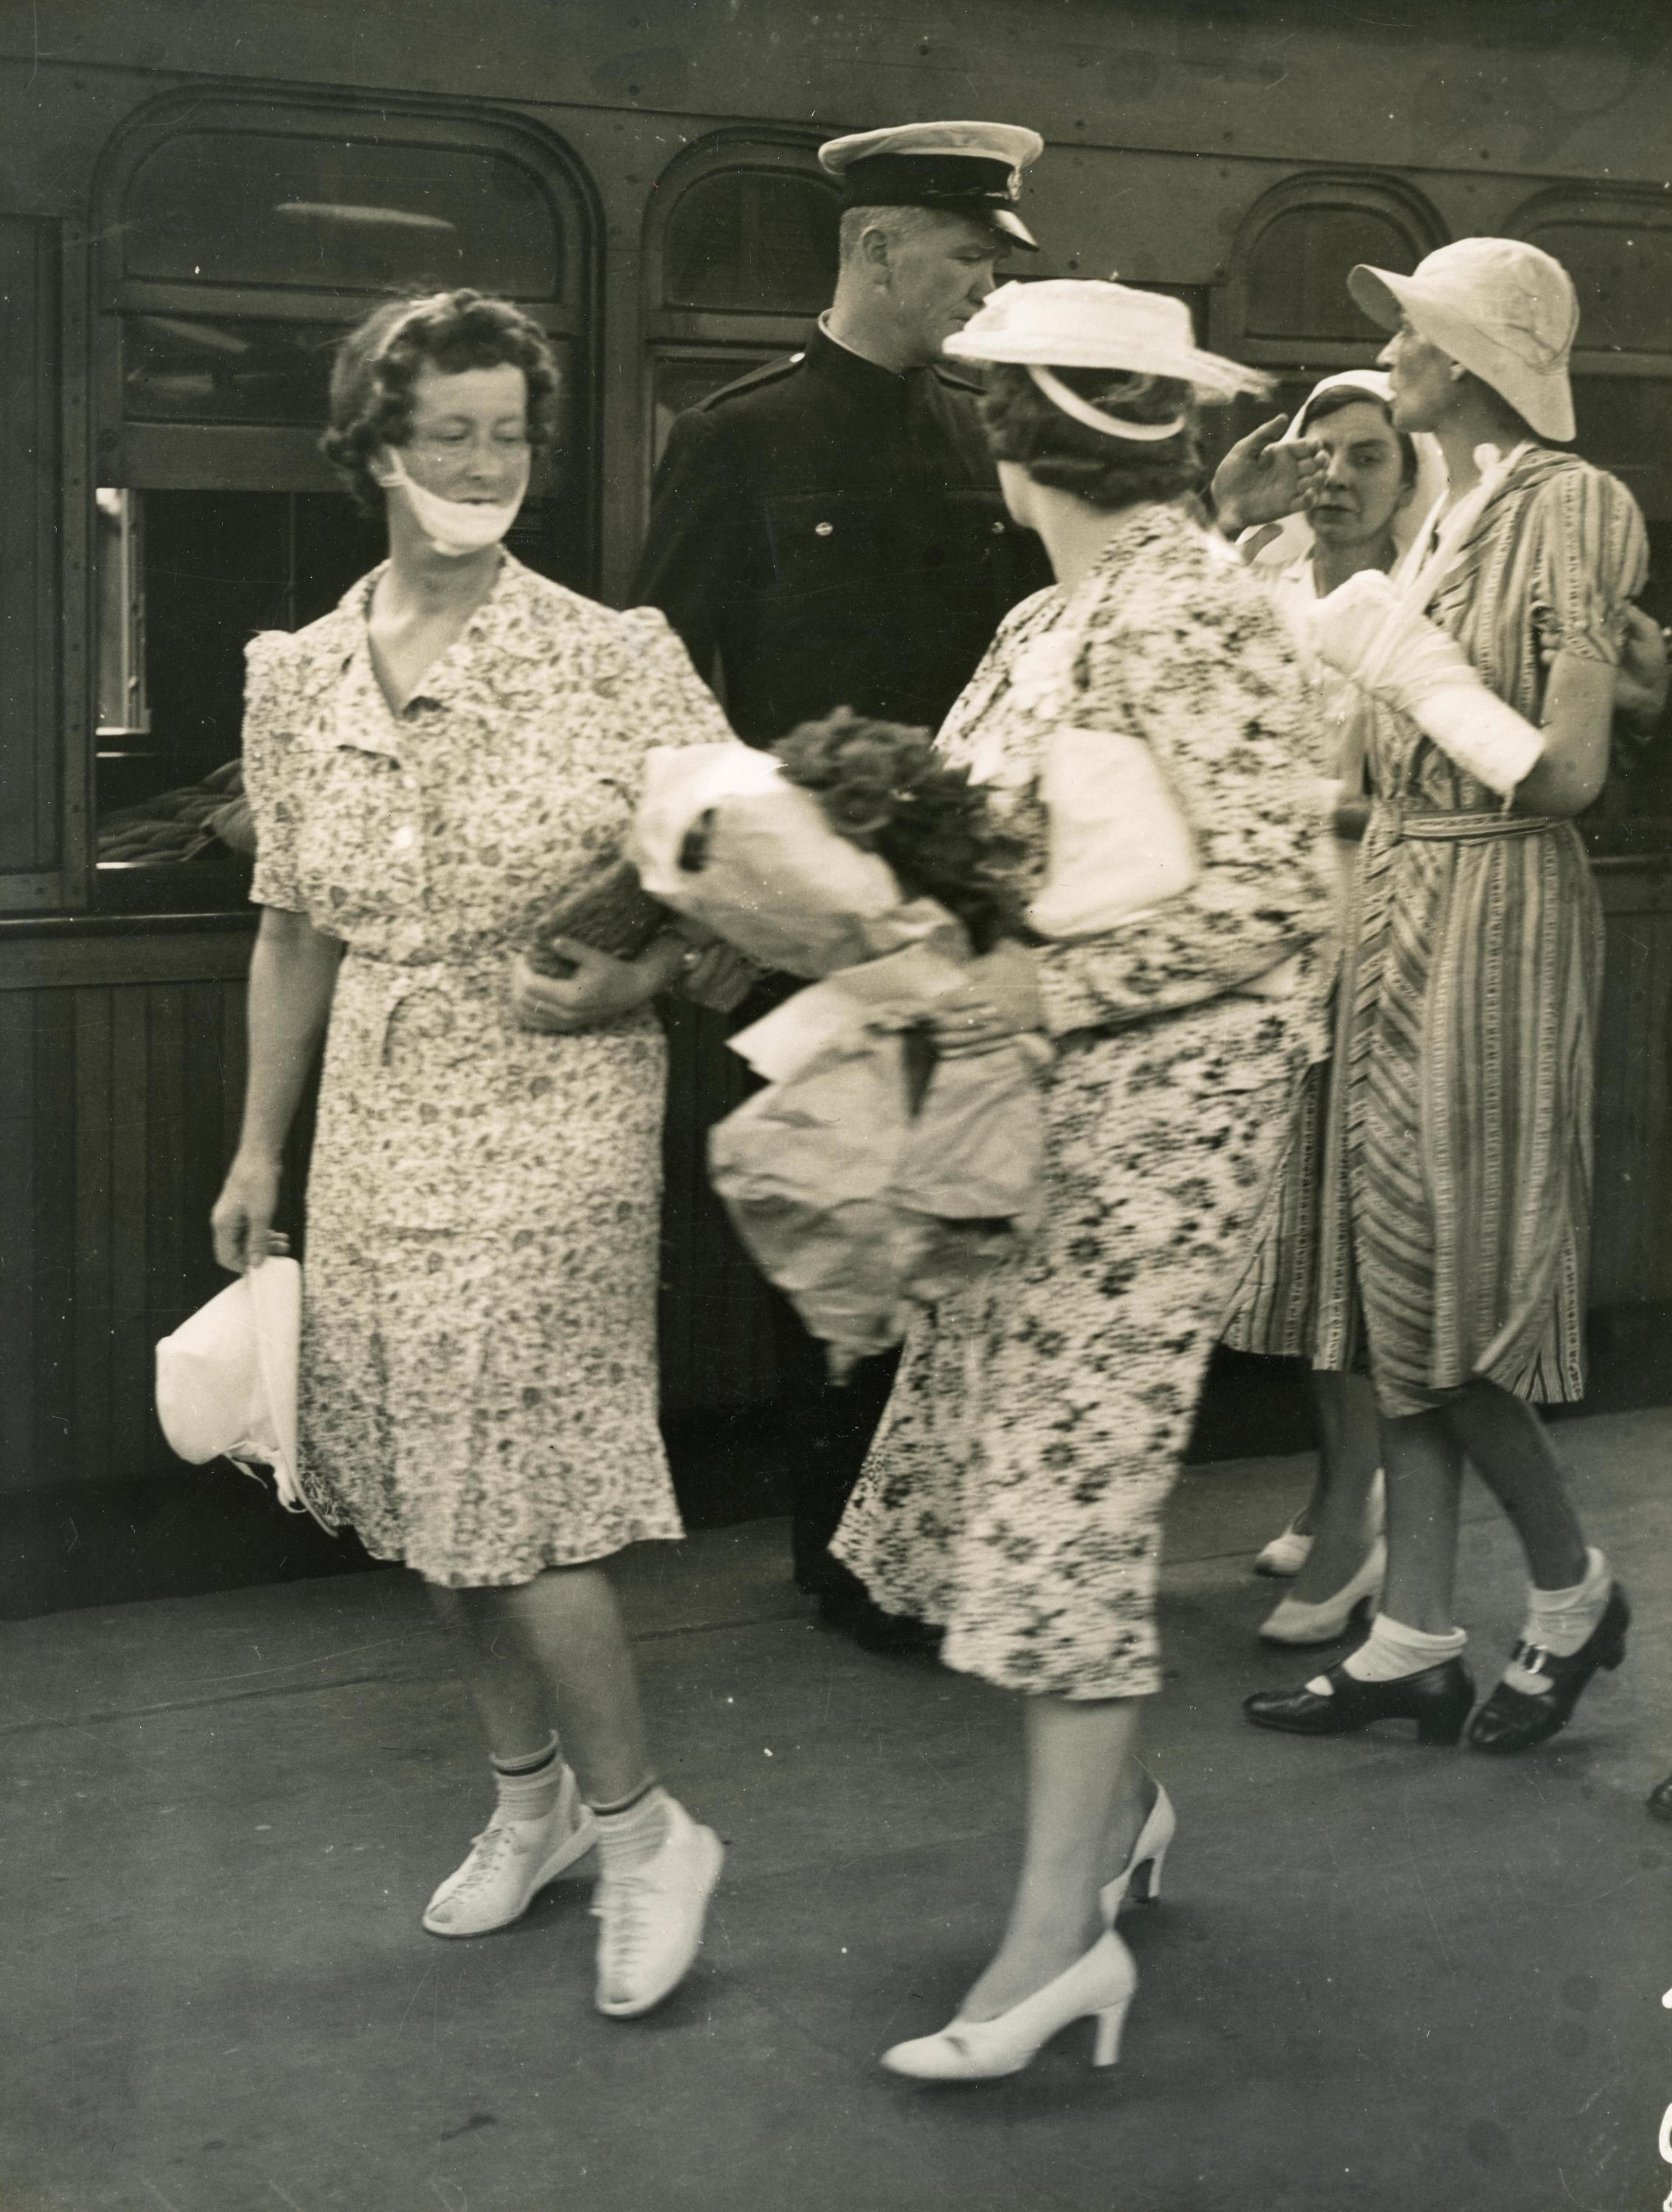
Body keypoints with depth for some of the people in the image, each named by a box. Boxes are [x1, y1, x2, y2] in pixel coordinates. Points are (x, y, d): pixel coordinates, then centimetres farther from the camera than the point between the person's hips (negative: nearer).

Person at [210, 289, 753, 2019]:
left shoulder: (614, 659, -7)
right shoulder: (297, 677, 4)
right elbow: (293, 930, 12)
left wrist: (639, 976, -19)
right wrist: (258, 1148, 13)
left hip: (555, 1116, -5)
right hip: (379, 1128, 5)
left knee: (517, 1485, -7)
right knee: (424, 1480, 11)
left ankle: (641, 1825, 10)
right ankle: (532, 1793, 30)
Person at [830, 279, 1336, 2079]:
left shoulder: (1187, 616, -15)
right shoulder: (1052, 620, 12)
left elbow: (1269, 894, -21)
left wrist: (1042, 992, -24)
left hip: (1156, 1100, -9)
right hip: (1045, 1098, 9)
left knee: (1068, 1473, -7)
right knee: (1006, 1443, 13)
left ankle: (1062, 1926, 0)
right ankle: (1108, 1804, 30)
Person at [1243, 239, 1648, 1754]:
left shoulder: (1567, 509, -11)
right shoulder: (1451, 518, 13)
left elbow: (1567, 771, -17)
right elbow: (1409, 758, 12)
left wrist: (1410, 664, -13)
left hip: (1494, 919, -8)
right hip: (1403, 908, 9)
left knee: (1448, 1288, -2)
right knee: (1399, 1289, 9)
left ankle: (1574, 1591, 18)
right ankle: (1413, 1642, 16)